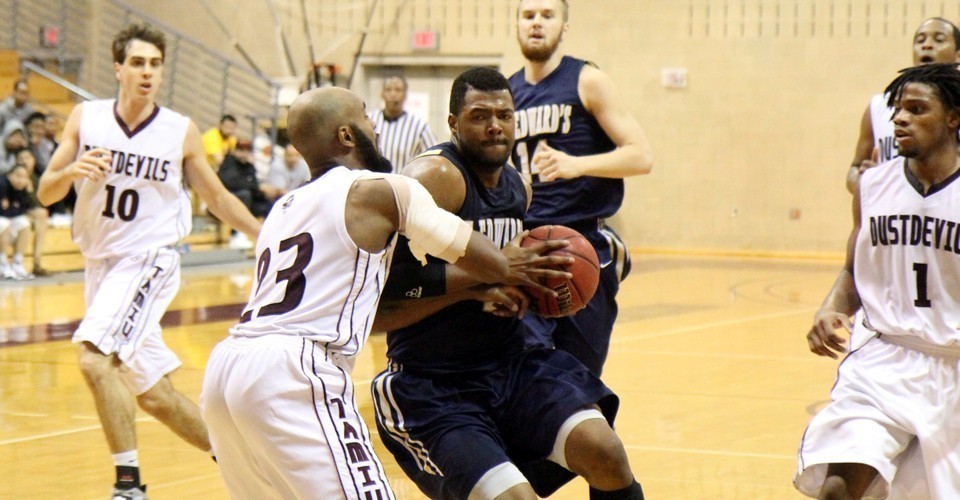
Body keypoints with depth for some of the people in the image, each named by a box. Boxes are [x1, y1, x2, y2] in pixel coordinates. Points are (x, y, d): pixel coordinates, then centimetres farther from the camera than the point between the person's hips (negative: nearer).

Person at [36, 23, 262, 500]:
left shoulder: (181, 132, -5)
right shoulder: (85, 118, 0)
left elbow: (217, 197, 8)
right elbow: (46, 192, -1)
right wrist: (73, 169, -22)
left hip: (148, 261, -4)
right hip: (101, 262, 4)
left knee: (94, 356, -27)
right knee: (150, 392, 11)